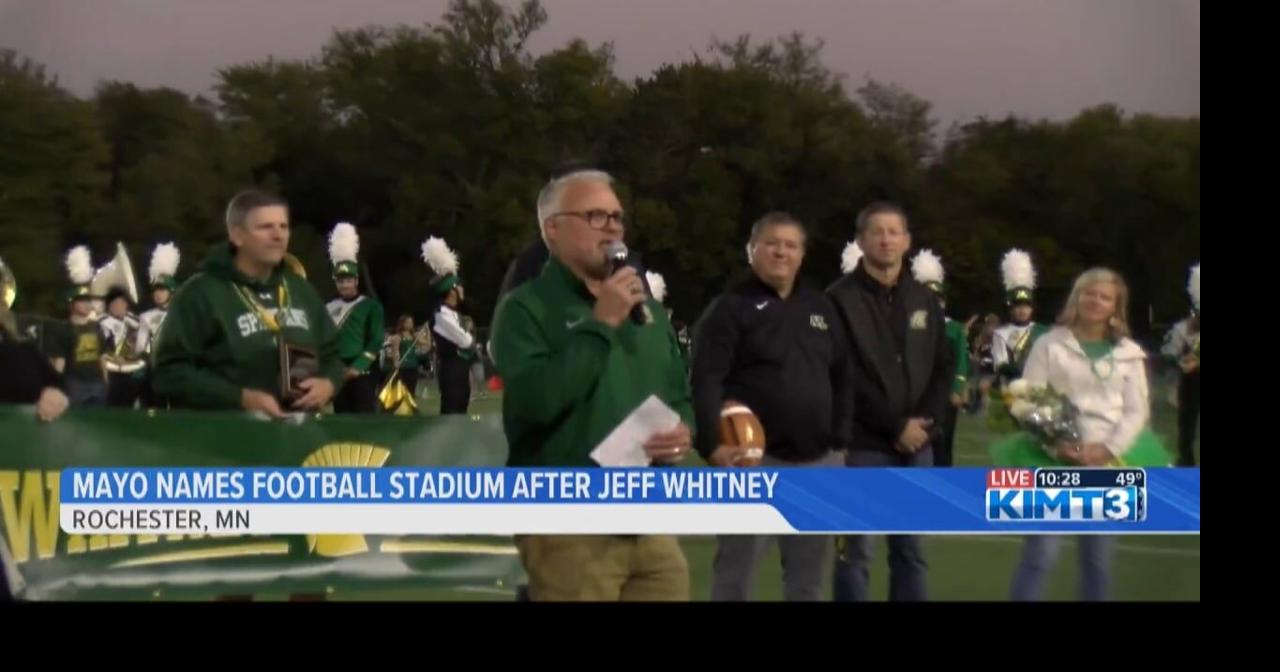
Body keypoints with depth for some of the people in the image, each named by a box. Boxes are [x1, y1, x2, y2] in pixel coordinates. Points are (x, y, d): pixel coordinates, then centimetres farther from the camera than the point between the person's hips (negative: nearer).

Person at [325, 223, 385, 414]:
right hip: (338, 373, 4)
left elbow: (376, 341, -5)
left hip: (363, 372, -4)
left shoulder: (371, 305, 1)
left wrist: (358, 367, -14)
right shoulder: (329, 308, 10)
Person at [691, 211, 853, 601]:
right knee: (735, 574, -1)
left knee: (809, 577, 12)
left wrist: (841, 440, 8)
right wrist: (712, 444, -24)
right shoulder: (730, 309, -3)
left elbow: (842, 378, 18)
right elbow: (705, 381, -13)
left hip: (818, 461, 6)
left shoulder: (820, 308, 15)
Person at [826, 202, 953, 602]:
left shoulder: (924, 300, 14)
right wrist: (895, 426, -12)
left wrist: (928, 420, -4)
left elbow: (943, 367, 13)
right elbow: (845, 377, -11)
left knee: (910, 550, 9)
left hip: (918, 444, 5)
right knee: (856, 552, -2)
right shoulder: (842, 299, -5)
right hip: (864, 443, -5)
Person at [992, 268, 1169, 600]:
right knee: (1041, 551, -10)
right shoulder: (1049, 344, 1)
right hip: (1055, 459, -3)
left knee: (1098, 553, 10)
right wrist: (1055, 445, -16)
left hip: (1109, 461, 3)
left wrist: (1108, 448, -12)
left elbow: (1137, 410, 3)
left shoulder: (1129, 353, 8)